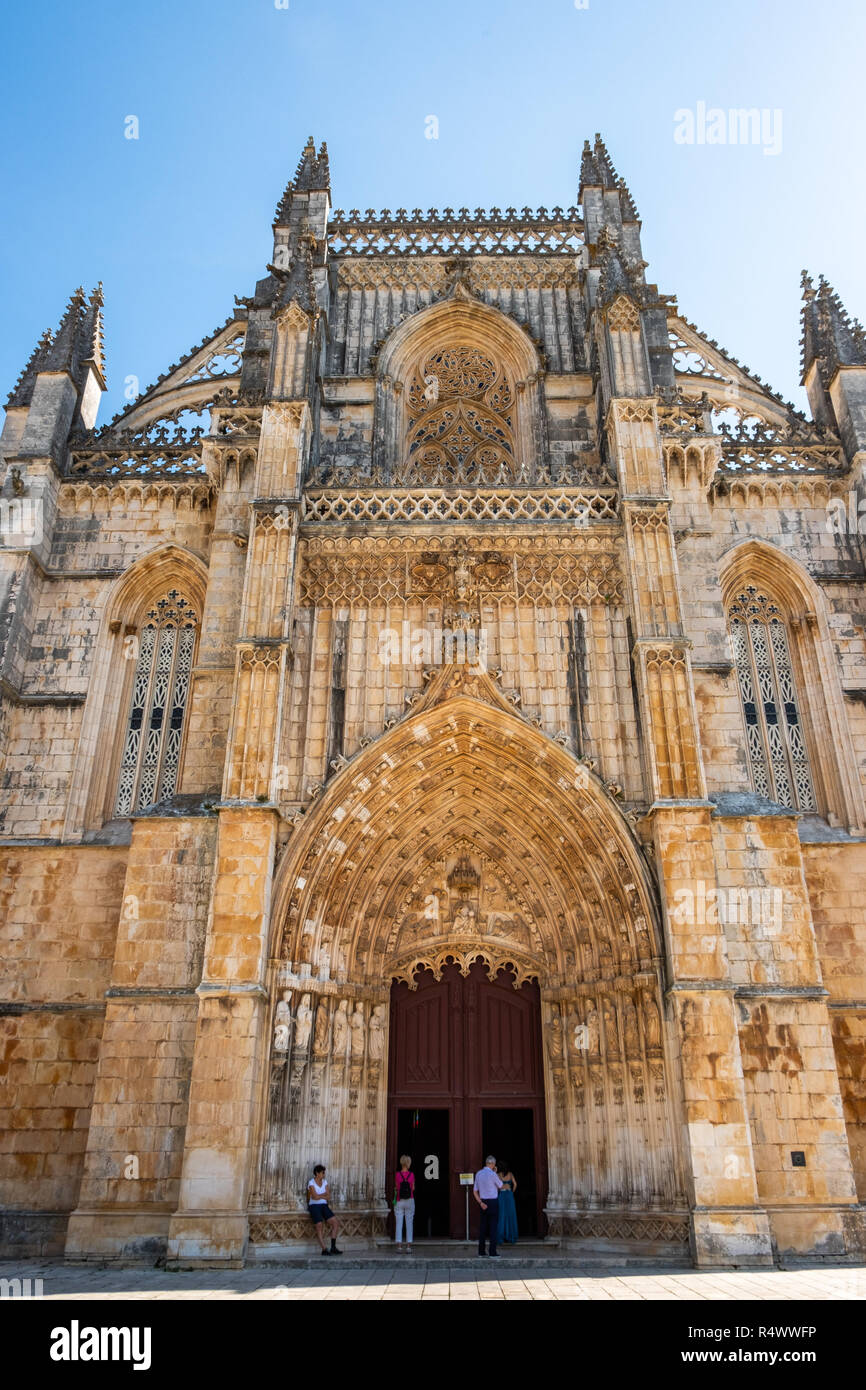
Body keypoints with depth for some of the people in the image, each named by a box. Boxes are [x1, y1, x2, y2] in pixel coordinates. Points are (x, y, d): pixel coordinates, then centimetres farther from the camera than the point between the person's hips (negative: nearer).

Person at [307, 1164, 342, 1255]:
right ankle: (324, 1249, -18)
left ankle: (333, 1248, -8)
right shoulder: (311, 1183, -5)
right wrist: (324, 1194, -1)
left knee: (335, 1223, -10)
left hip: (324, 1206, 5)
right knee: (319, 1226, -22)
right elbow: (315, 1197, -15)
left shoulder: (325, 1182, 12)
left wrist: (319, 1196, -9)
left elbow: (328, 1197, 4)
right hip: (314, 1206, -5)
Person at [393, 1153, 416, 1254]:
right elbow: (413, 1189, 2)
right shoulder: (411, 1175, -6)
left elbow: (396, 1188, 1)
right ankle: (408, 1247, 4)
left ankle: (399, 1247, 2)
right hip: (410, 1201, 0)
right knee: (409, 1224, 6)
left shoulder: (398, 1174, -8)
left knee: (398, 1224, 4)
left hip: (399, 1202, 0)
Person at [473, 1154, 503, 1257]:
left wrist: (481, 1203, 1)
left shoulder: (478, 1174, 5)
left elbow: (475, 1191, 7)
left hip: (483, 1202, 6)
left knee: (483, 1226, 11)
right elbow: (500, 1186, 3)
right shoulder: (492, 1174, -14)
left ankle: (481, 1251, 14)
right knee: (493, 1226, -2)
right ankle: (492, 1252, -4)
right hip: (493, 1201, -6)